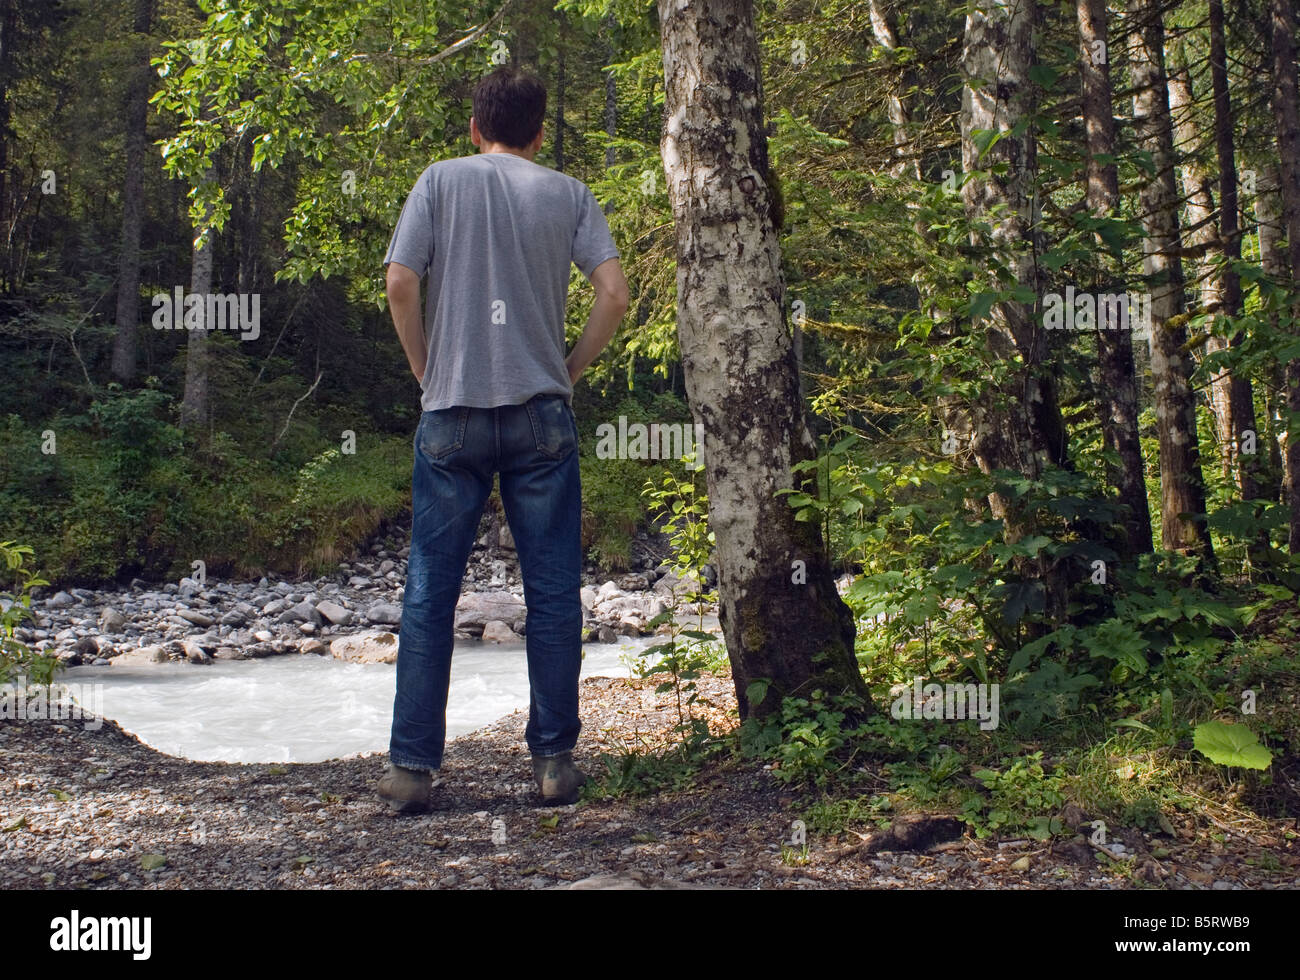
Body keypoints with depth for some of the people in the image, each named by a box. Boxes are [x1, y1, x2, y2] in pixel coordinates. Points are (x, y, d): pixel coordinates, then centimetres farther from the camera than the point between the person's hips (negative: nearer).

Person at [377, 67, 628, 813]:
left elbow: (400, 284, -4)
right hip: (541, 417, 0)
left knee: (430, 595, 5)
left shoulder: (442, 181, 5)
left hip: (452, 416, 0)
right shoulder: (568, 194, 7)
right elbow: (616, 294, -2)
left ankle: (412, 766, 7)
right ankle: (554, 760, 9)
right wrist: (570, 370, 9)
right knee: (553, 595, 6)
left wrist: (428, 371, 8)